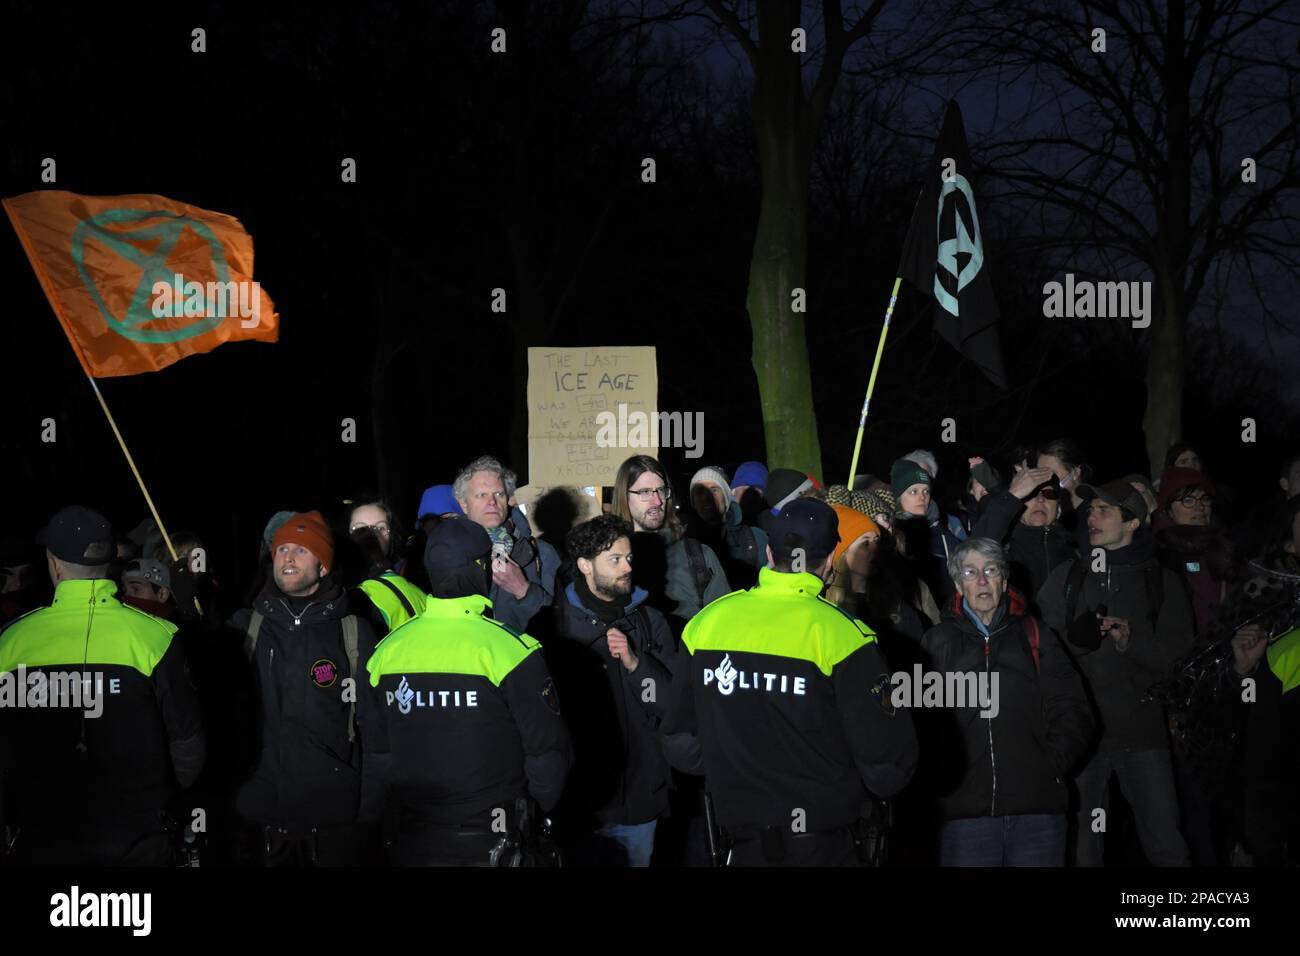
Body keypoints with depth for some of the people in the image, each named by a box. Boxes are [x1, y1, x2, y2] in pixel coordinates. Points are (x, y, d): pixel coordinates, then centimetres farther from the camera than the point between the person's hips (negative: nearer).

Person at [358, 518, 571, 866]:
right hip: (491, 838, -4)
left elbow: (373, 755, 7)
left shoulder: (386, 652, -1)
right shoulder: (509, 650, -14)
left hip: (413, 840, 4)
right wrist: (542, 809, 9)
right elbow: (547, 749, -9)